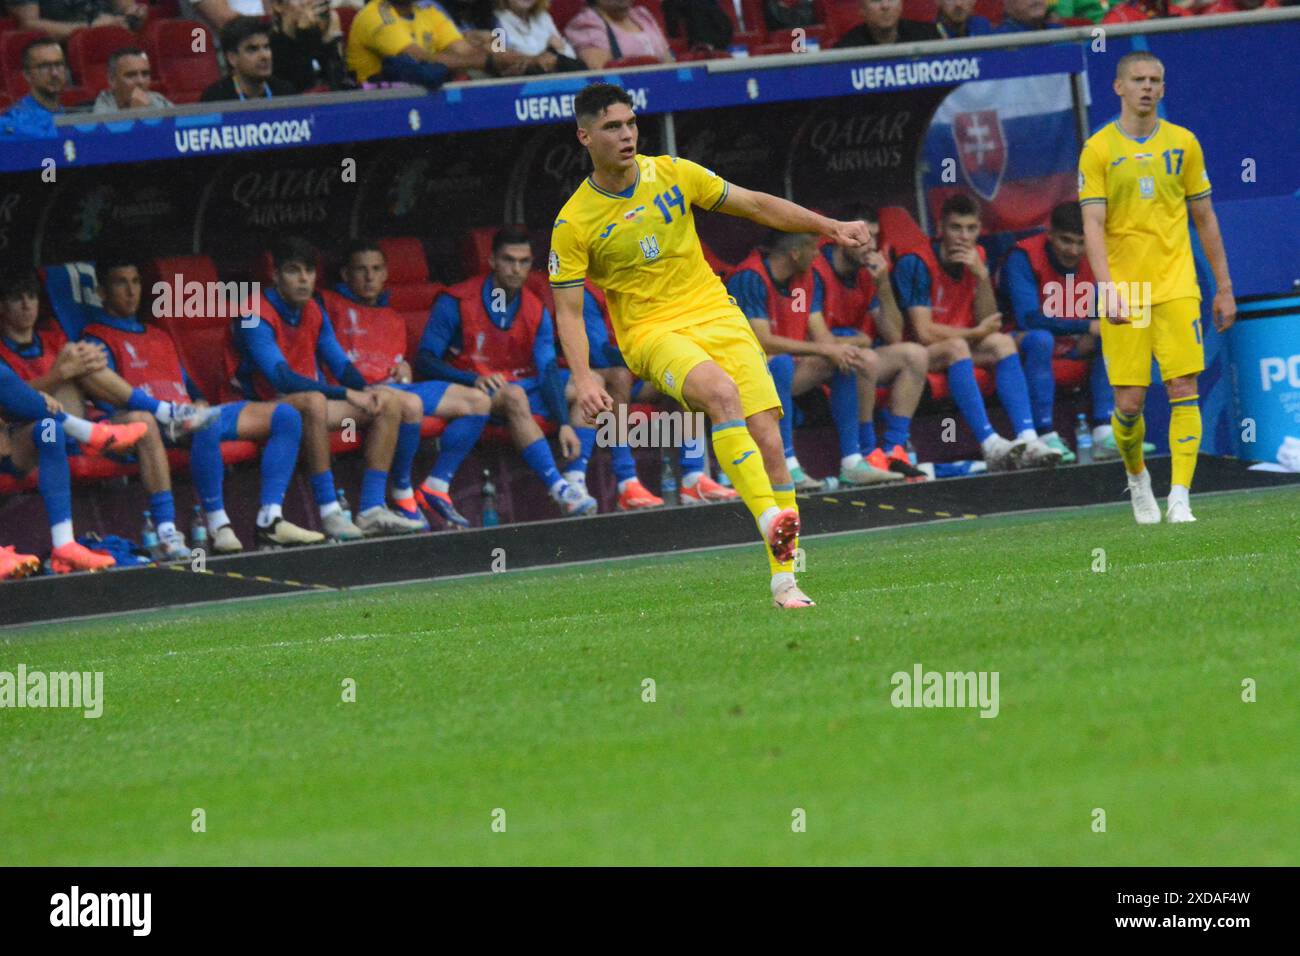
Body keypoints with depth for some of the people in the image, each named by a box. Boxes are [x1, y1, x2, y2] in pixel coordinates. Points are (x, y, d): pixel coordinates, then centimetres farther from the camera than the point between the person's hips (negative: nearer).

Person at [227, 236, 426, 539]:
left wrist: (366, 389, -10)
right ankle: (329, 513, -39)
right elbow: (280, 377, -26)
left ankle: (371, 511, -9)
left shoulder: (313, 312, 10)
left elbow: (340, 363, 13)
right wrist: (346, 394, -26)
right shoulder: (255, 315, -16)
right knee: (313, 401, -40)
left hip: (309, 403, 9)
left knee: (390, 402, -4)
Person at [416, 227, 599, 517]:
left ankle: (576, 480, -26)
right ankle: (559, 490, -49)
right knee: (514, 396, -37)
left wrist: (565, 424, -22)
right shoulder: (457, 302, -9)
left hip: (521, 384, 6)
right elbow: (424, 361, -12)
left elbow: (548, 370, -7)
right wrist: (474, 379, -28)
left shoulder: (536, 311, 3)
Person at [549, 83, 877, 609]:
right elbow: (568, 311, -3)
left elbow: (755, 204, 14)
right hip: (651, 333, -4)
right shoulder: (573, 224, -5)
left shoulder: (671, 173, 4)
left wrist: (829, 226, 8)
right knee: (721, 392, -36)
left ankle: (784, 578, -2)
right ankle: (770, 520, -42)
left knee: (769, 442, -10)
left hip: (716, 313, 4)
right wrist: (583, 378, -18)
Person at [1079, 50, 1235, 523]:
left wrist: (1224, 287, 13)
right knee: (1129, 403, -3)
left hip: (1176, 287, 1)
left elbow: (1204, 218, 14)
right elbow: (1093, 225, -7)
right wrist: (1108, 286, -21)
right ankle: (1136, 475, 26)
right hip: (1123, 294, -1)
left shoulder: (1182, 143, 8)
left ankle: (1179, 499, -11)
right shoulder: (1099, 150, 0)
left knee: (1183, 390, -11)